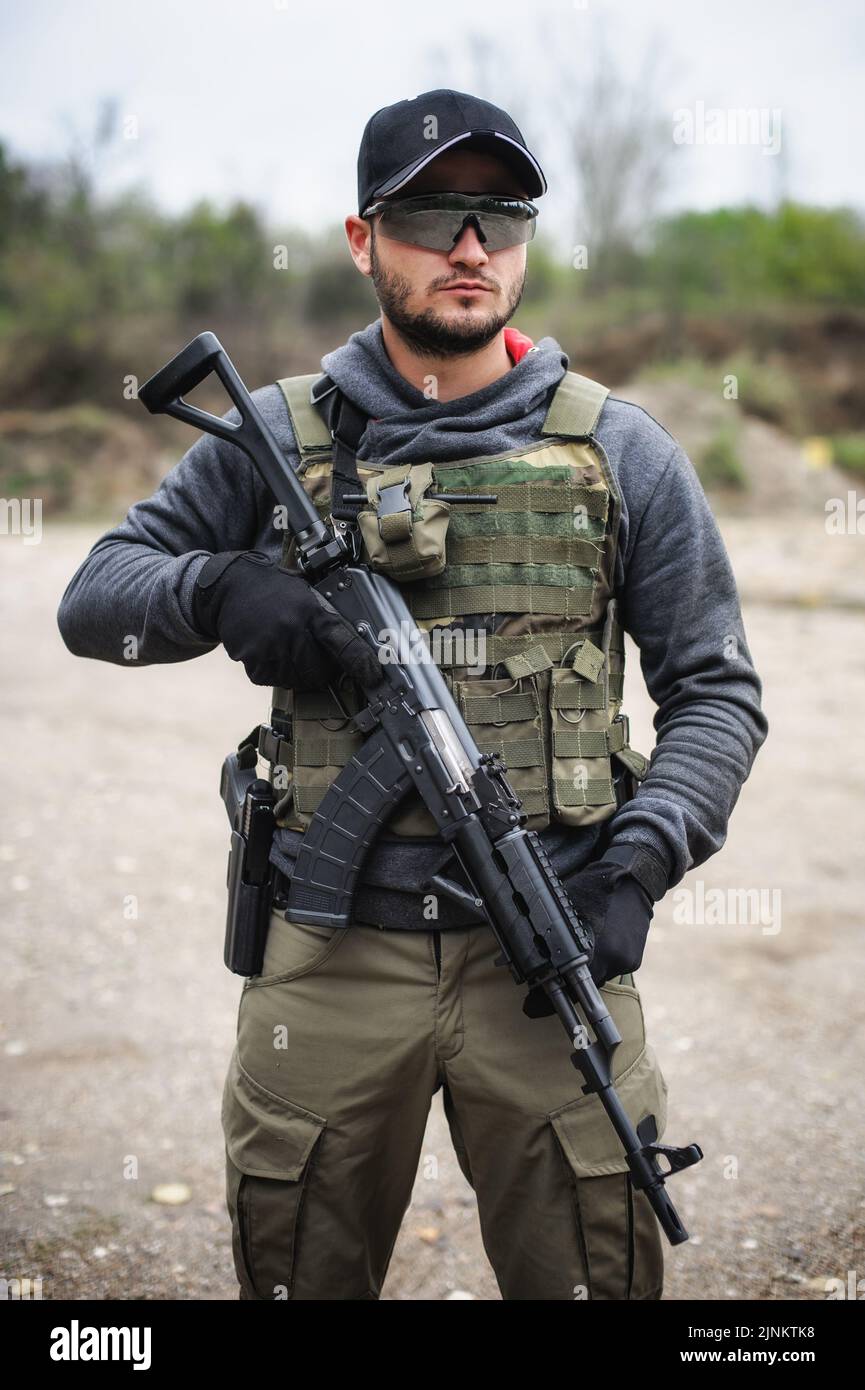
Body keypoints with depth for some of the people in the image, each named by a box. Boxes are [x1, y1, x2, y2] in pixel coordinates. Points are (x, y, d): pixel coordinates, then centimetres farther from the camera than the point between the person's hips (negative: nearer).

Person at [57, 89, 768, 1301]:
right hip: (329, 958, 1)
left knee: (596, 1272, 6)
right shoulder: (277, 439, 5)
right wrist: (218, 589, -13)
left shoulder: (619, 451, 5)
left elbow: (714, 691, 6)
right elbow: (93, 596, 9)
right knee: (298, 1275, 12)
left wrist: (639, 863, -10)